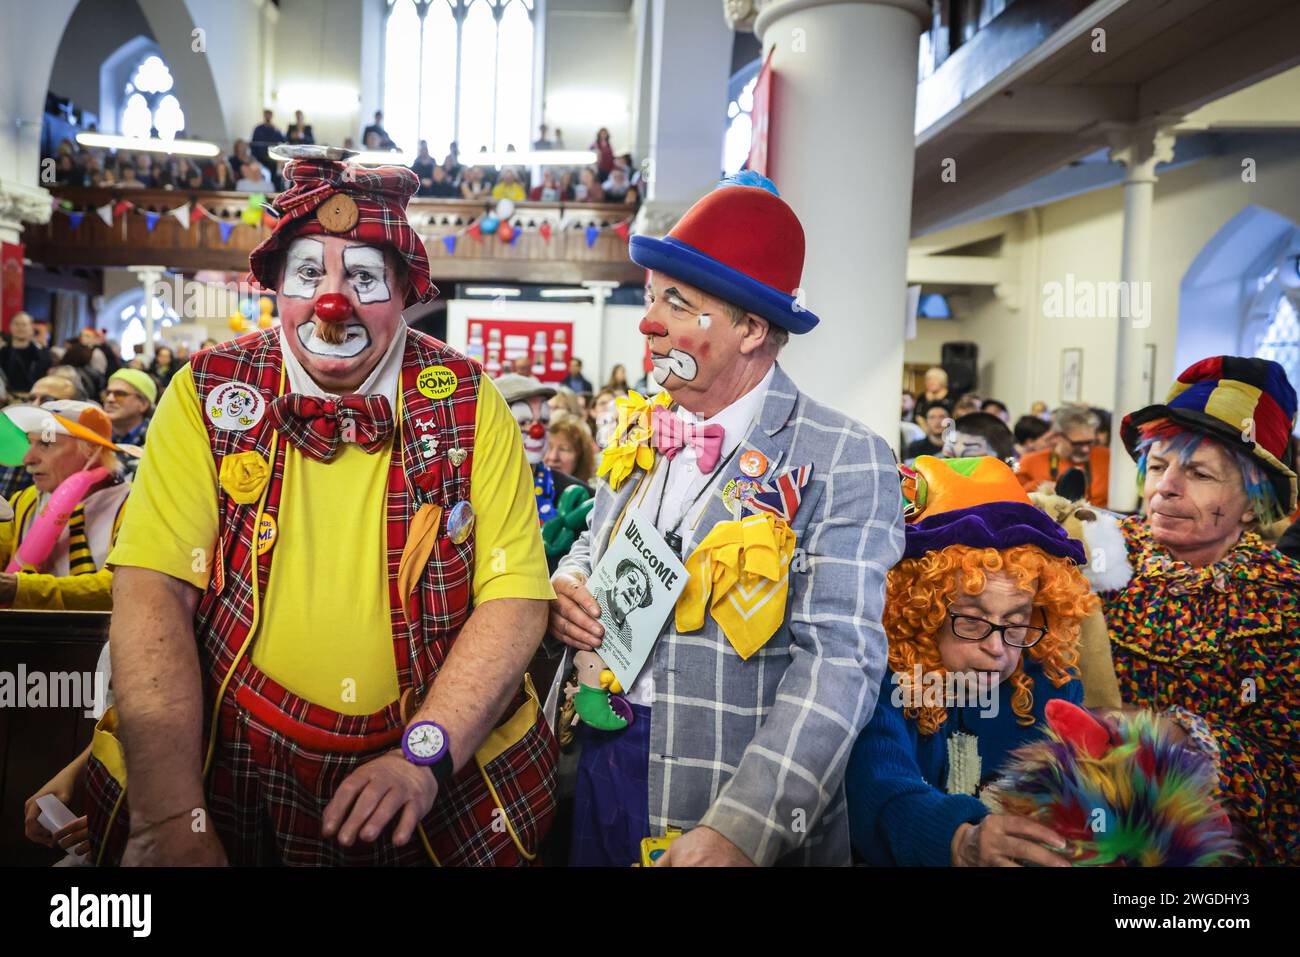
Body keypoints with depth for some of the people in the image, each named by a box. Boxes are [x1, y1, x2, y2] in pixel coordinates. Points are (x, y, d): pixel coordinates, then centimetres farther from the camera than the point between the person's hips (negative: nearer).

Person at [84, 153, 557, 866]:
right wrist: (172, 817, -17)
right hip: (226, 774, 1)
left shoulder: (469, 404, -4)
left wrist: (423, 755, -17)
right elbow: (153, 588, -9)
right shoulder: (207, 393, -3)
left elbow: (515, 598, -7)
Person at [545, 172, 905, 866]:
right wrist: (564, 590, -6)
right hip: (600, 763, 5)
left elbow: (839, 658, -21)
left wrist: (741, 831, -30)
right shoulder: (637, 432, 4)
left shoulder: (846, 464, -14)